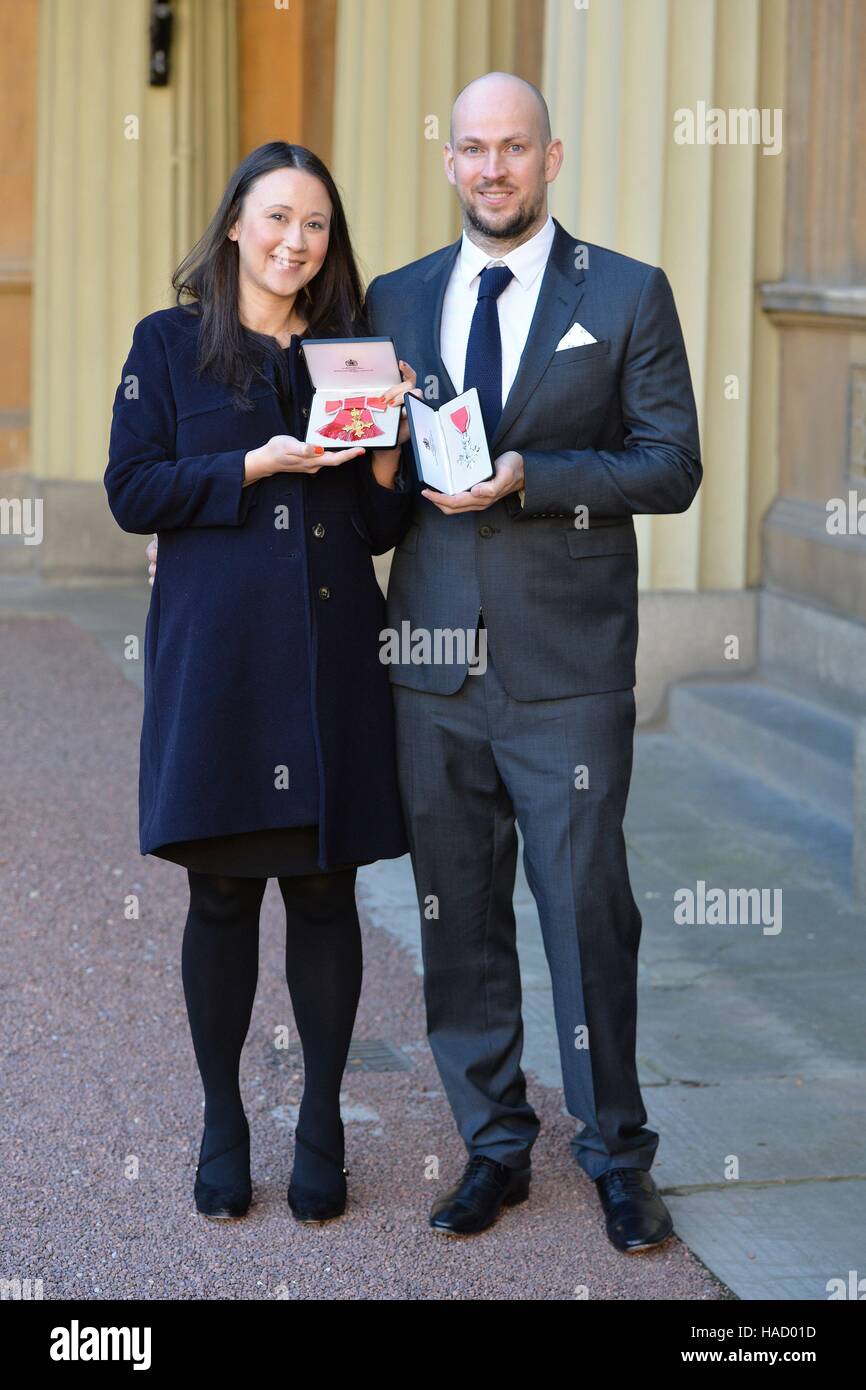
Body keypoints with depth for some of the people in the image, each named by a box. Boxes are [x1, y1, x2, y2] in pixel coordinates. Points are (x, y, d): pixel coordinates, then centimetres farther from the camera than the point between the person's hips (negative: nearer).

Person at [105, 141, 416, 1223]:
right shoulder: (171, 343, 6)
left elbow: (379, 531, 13)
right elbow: (132, 492, -3)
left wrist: (384, 454, -7)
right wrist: (258, 465, -13)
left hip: (329, 656, 2)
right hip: (216, 649, -2)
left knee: (324, 886, 3)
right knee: (221, 890, 3)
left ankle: (321, 1126, 14)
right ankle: (222, 1125, 16)